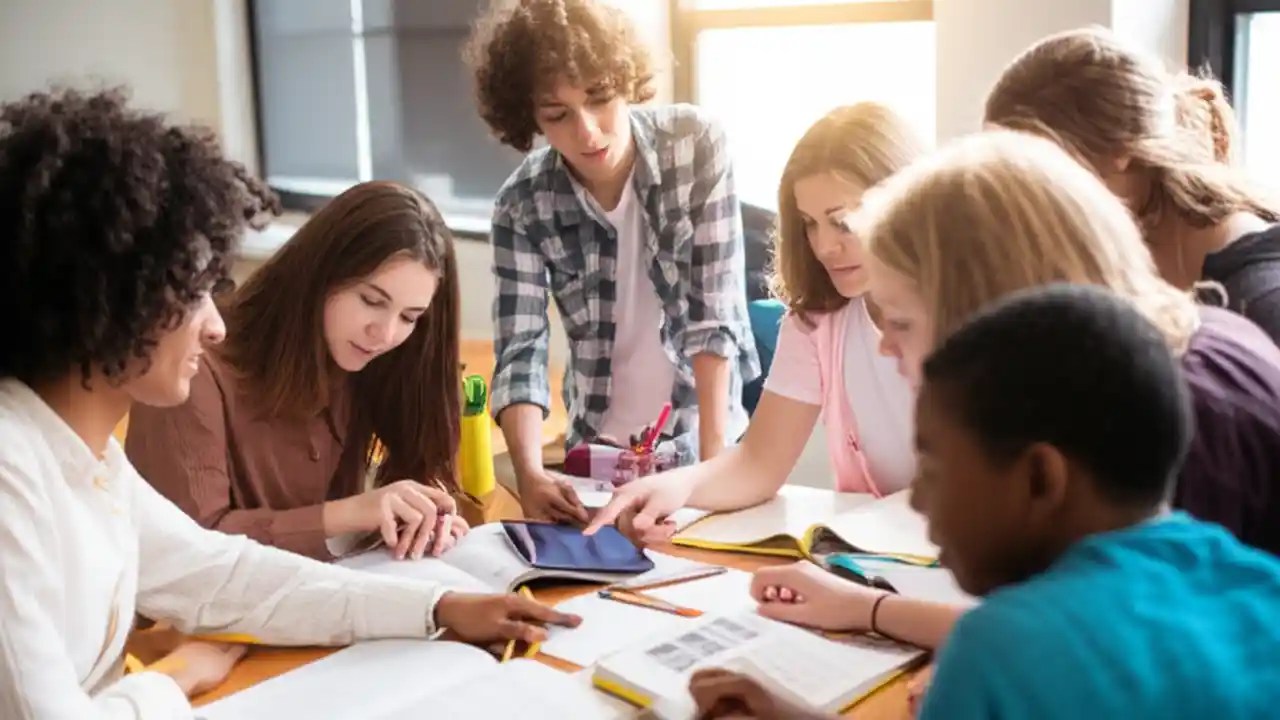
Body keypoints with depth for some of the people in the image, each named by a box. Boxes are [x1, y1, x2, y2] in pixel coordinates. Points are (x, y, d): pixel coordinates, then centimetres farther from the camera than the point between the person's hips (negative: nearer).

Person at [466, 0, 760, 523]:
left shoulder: (697, 145, -15)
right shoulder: (522, 205, -11)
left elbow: (714, 312, -17)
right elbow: (519, 353, -15)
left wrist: (713, 461, -21)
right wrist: (530, 474, -31)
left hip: (702, 429, -1)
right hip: (597, 443, 2)